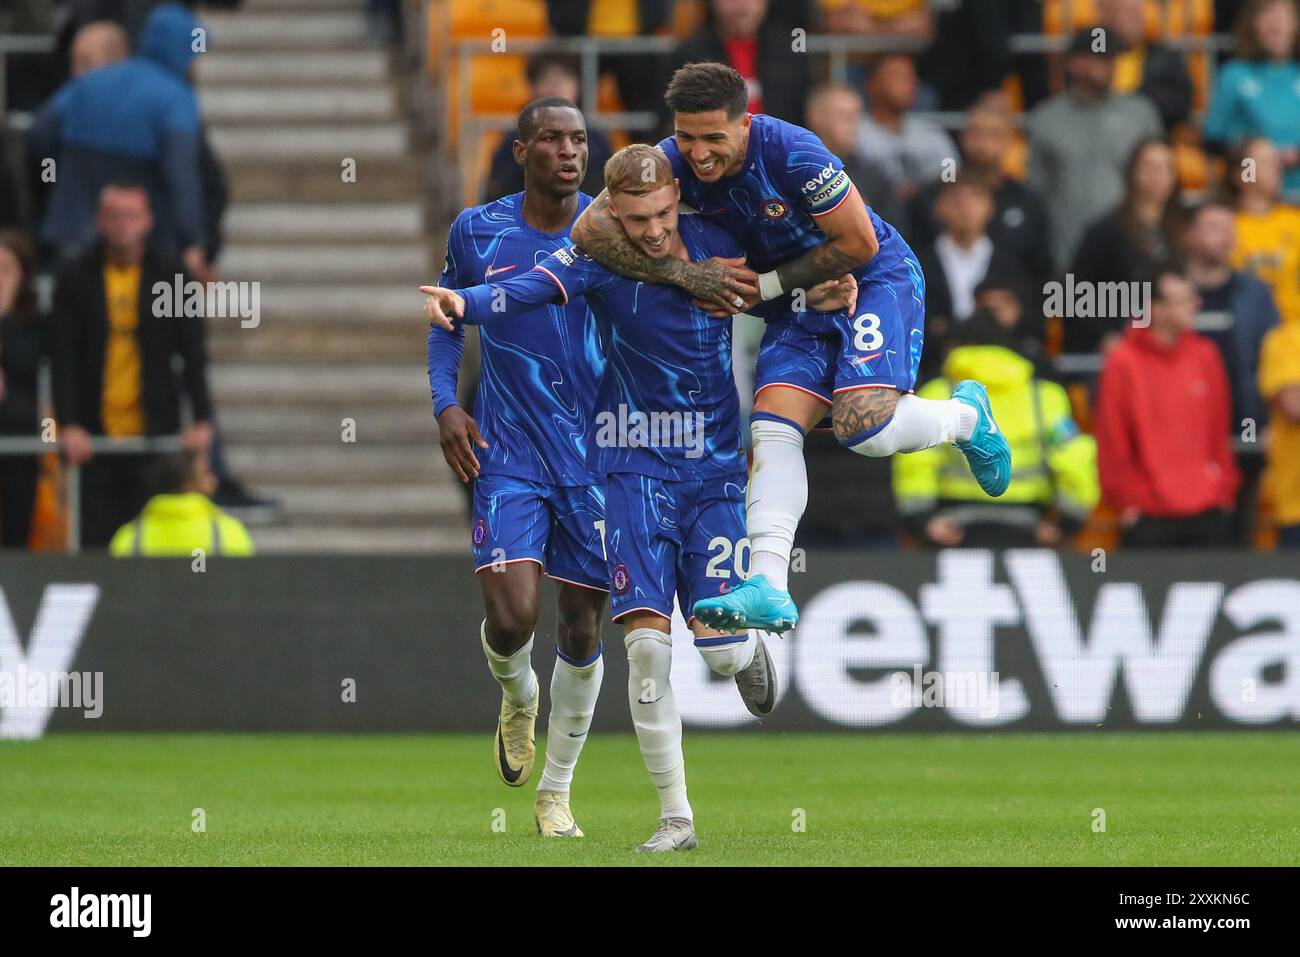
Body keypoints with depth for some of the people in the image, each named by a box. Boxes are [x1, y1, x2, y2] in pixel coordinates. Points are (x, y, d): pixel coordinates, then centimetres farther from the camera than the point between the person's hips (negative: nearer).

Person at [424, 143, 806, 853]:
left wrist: (835, 286, 0)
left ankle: (750, 650, 34)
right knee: (646, 641, -12)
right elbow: (527, 292, -32)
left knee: (717, 643, -7)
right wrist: (464, 303, -51)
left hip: (715, 466, 2)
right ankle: (675, 818, -1)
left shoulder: (718, 243, -3)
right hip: (636, 467, -2)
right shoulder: (600, 257, -12)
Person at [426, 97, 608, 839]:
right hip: (507, 452, -1)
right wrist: (446, 405, 0)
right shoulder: (476, 233, -1)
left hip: (595, 452, 1)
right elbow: (446, 322, 14)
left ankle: (556, 794, 20)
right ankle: (518, 696, 21)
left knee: (582, 627, 4)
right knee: (512, 615, -17)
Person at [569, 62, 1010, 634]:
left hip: (873, 282, -5)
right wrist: (684, 273, -28)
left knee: (863, 426, -24)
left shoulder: (791, 152, -29)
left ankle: (966, 417, 8)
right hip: (797, 303, 5)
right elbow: (590, 229, -20)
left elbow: (858, 244, -20)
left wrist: (766, 286, -17)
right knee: (773, 429, -15)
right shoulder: (674, 162, -13)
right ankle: (768, 587, -23)